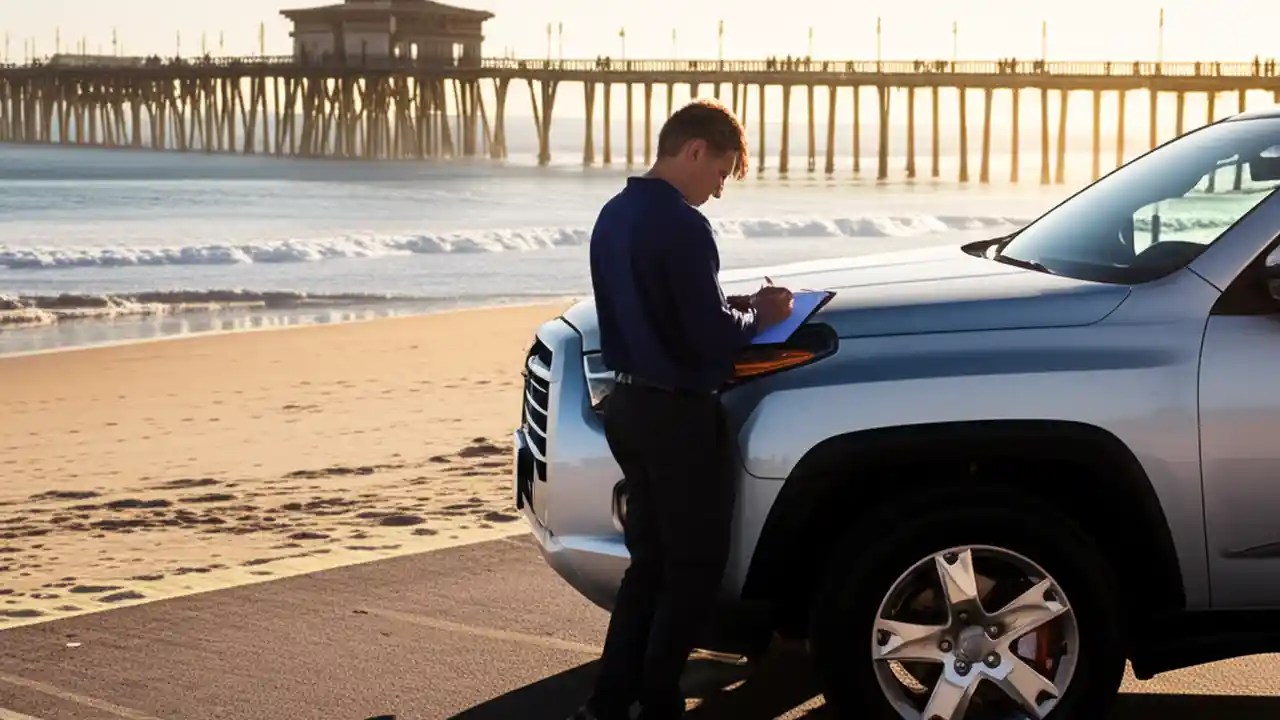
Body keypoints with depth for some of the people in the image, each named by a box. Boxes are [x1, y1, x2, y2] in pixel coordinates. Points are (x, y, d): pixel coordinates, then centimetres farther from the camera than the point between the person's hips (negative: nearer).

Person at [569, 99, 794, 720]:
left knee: (651, 561, 15)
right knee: (695, 567, 3)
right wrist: (759, 316, -3)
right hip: (678, 415, -9)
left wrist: (728, 307, 9)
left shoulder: (615, 214, 9)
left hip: (628, 405, 9)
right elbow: (710, 337, -22)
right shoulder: (681, 226, -20)